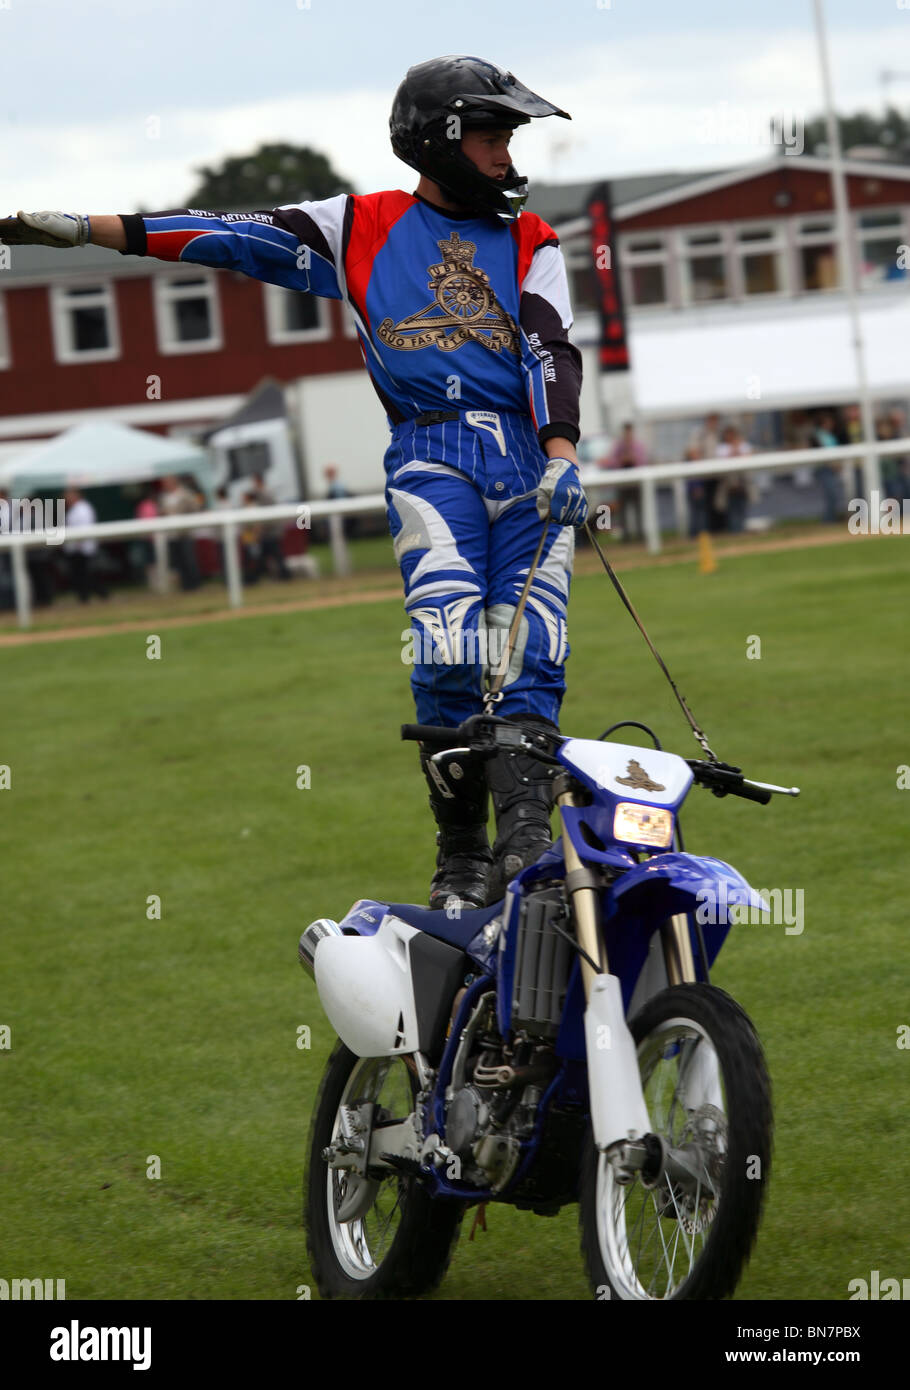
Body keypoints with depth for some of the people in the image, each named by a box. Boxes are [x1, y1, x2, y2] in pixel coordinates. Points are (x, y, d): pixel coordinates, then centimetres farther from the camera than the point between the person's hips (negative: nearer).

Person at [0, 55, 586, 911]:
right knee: (450, 655, -18)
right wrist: (84, 228, 4)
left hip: (530, 458, 2)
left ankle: (528, 839, -15)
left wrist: (563, 455, -14)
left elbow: (551, 348, 4)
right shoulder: (362, 226, 14)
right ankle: (461, 857, -11)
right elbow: (237, 238, 10)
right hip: (432, 454, -2)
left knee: (530, 659, -10)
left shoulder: (529, 241, 17)